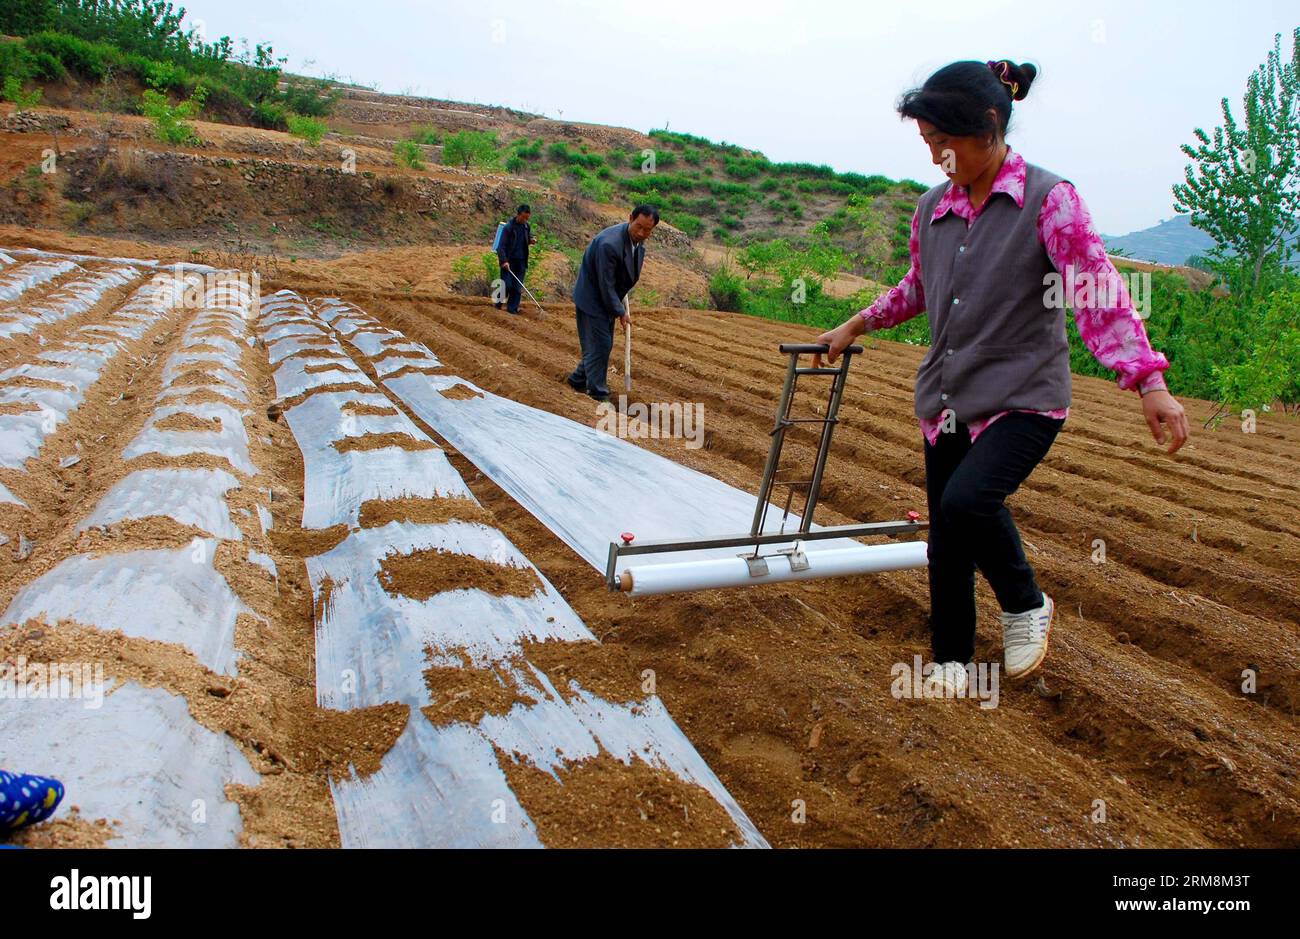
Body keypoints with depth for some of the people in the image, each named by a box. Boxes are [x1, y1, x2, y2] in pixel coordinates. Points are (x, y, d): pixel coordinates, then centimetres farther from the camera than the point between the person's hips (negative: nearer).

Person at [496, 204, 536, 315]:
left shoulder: (527, 227, 6)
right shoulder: (509, 227, -13)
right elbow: (501, 245, -16)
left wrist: (531, 240, -1)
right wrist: (504, 261, -27)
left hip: (521, 262, 5)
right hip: (508, 261, -5)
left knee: (517, 287, 3)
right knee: (507, 285, -5)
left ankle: (512, 308, 10)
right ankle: (498, 303, 18)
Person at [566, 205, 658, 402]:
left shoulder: (638, 240, -5)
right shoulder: (609, 244, -32)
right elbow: (605, 284, -25)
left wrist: (619, 306, 14)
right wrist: (620, 312, -17)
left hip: (607, 298, 9)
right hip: (592, 298, -9)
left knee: (604, 345, 16)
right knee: (597, 346, -6)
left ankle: (578, 380, 33)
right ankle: (599, 395, 3)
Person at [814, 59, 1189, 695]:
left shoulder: (1048, 199, -10)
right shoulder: (933, 208, 6)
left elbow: (1097, 292, -19)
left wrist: (1149, 384, -28)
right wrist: (853, 327, 21)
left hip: (1023, 397, -5)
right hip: (946, 397, 6)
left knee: (967, 500, -28)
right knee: (945, 536, 9)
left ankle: (1025, 606, 2)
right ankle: (951, 656, 30)